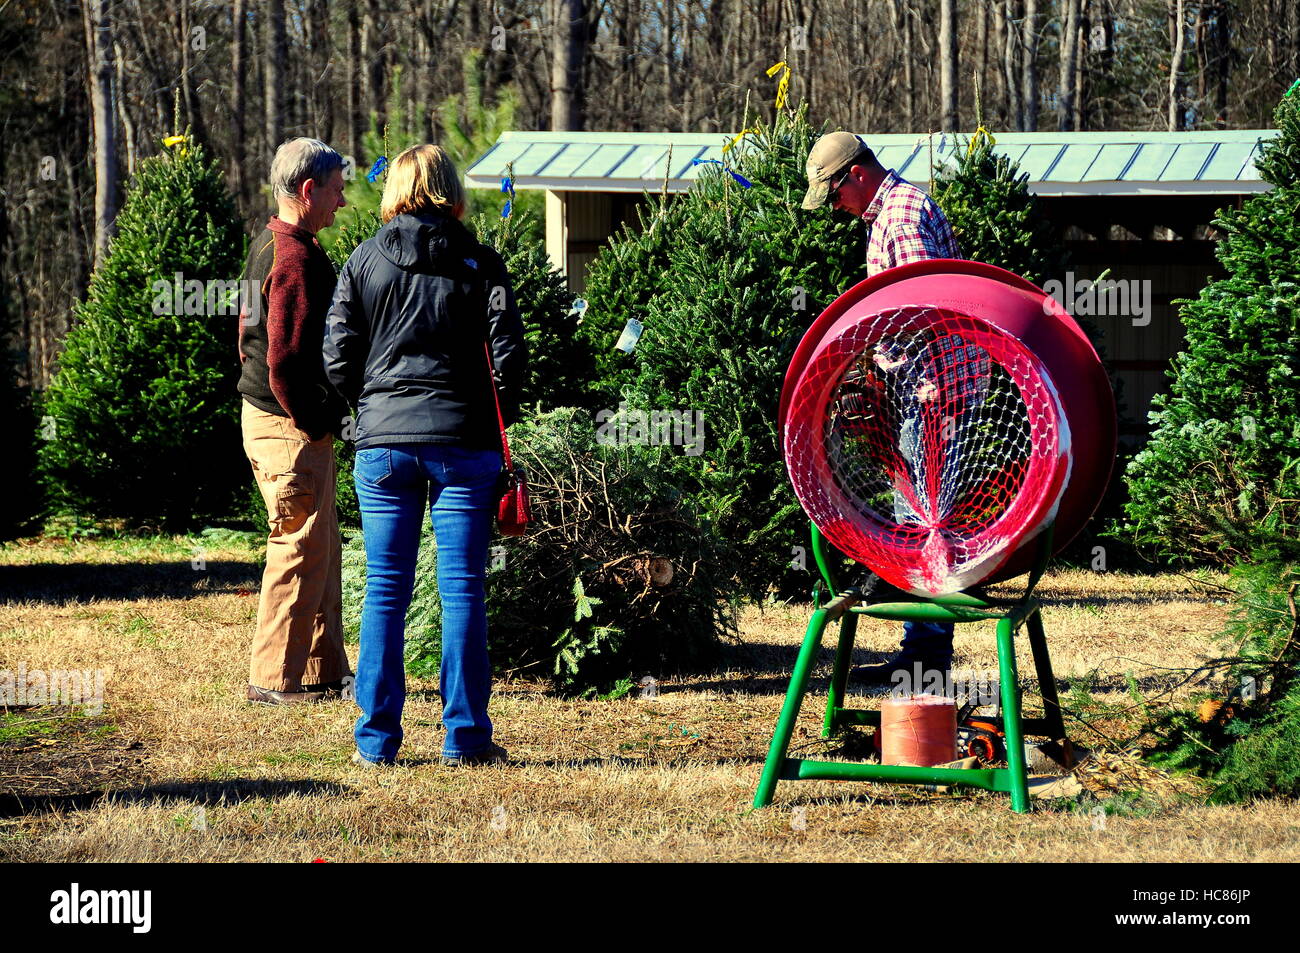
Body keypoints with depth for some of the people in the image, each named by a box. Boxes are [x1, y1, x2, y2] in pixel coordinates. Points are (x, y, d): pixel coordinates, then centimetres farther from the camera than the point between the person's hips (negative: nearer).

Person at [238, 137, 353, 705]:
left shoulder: (267, 247, 14)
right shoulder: (297, 258, -18)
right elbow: (285, 359, -24)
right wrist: (315, 423, -14)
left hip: (267, 417, 10)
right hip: (290, 427, -10)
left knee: (322, 549, 15)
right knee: (301, 550, -5)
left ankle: (324, 670, 20)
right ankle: (277, 678, 0)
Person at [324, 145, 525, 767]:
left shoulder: (364, 261, 3)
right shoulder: (480, 265, 1)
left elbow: (338, 358, 1)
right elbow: (507, 356, -3)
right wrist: (493, 418, 11)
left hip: (383, 443, 1)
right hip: (464, 444, -1)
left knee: (384, 592, 5)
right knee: (463, 592, 3)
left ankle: (377, 739, 6)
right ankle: (466, 737, 4)